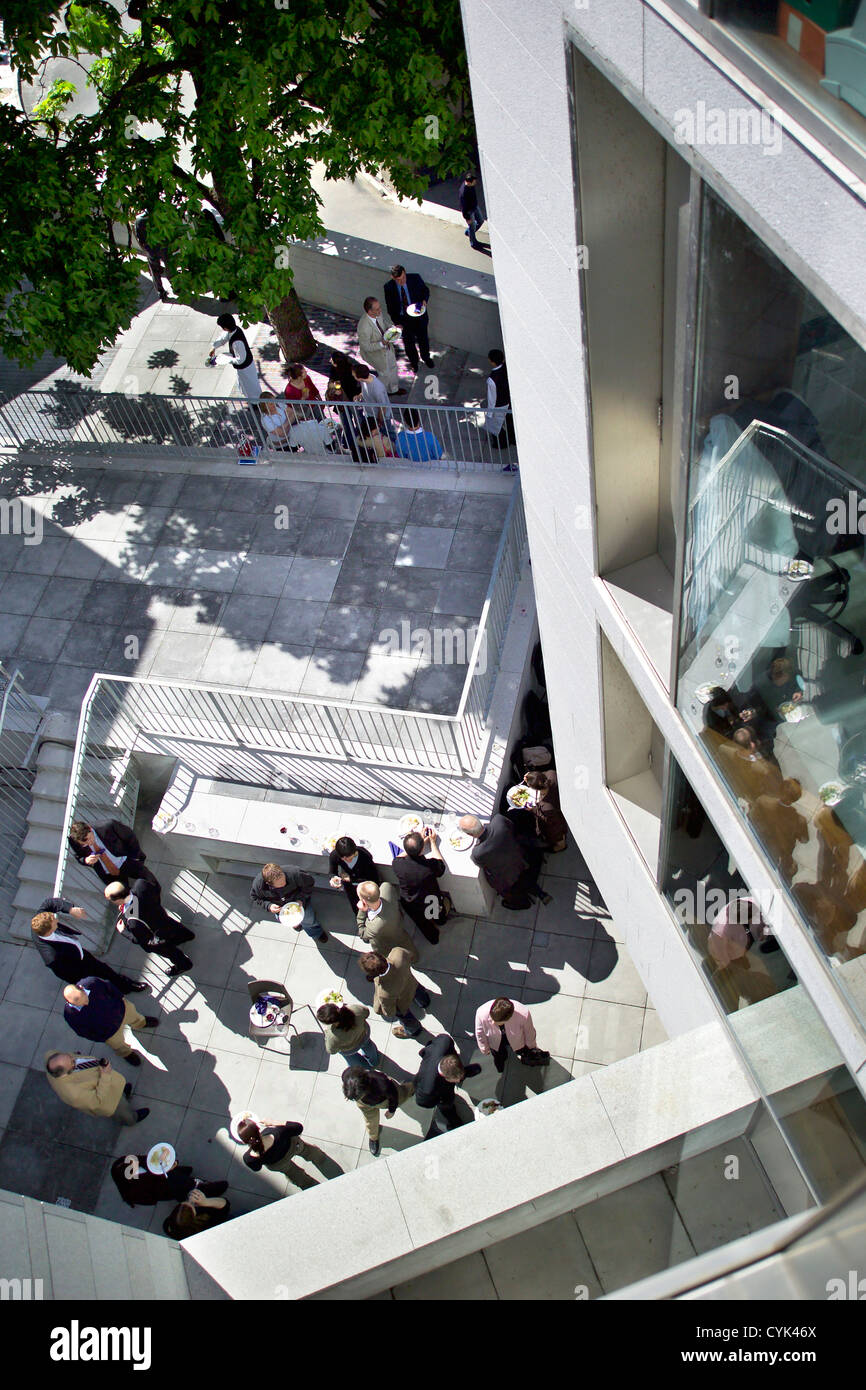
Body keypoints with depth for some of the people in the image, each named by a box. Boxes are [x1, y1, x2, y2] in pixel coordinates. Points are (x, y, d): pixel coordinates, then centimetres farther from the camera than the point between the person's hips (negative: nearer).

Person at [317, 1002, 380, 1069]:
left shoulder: (333, 1037, -44)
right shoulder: (356, 1010, -41)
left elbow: (332, 1051, -20)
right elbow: (366, 1012, -15)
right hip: (364, 1033, 3)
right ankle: (374, 1060, 69)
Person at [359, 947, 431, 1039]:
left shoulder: (385, 993, -49)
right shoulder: (399, 952, -43)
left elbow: (389, 1013, -26)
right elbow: (409, 957, -16)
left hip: (400, 1002, -3)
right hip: (411, 982, 3)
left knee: (403, 1015, 34)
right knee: (417, 991, 41)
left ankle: (413, 1030, 67)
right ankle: (424, 1000, 75)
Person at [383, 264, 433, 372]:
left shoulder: (416, 279, -21)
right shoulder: (389, 287, -20)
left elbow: (426, 290, -1)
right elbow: (390, 307, -8)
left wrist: (424, 300, -22)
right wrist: (396, 322, -14)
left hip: (419, 316, 1)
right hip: (403, 319, -1)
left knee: (423, 339, 24)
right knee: (408, 342, 20)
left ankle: (426, 357, 55)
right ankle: (413, 361, 51)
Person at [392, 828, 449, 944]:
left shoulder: (397, 864, -30)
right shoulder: (430, 865, -36)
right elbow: (441, 865, -9)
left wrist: (421, 840, 1)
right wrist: (432, 842, -1)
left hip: (410, 910, 3)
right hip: (431, 905, -2)